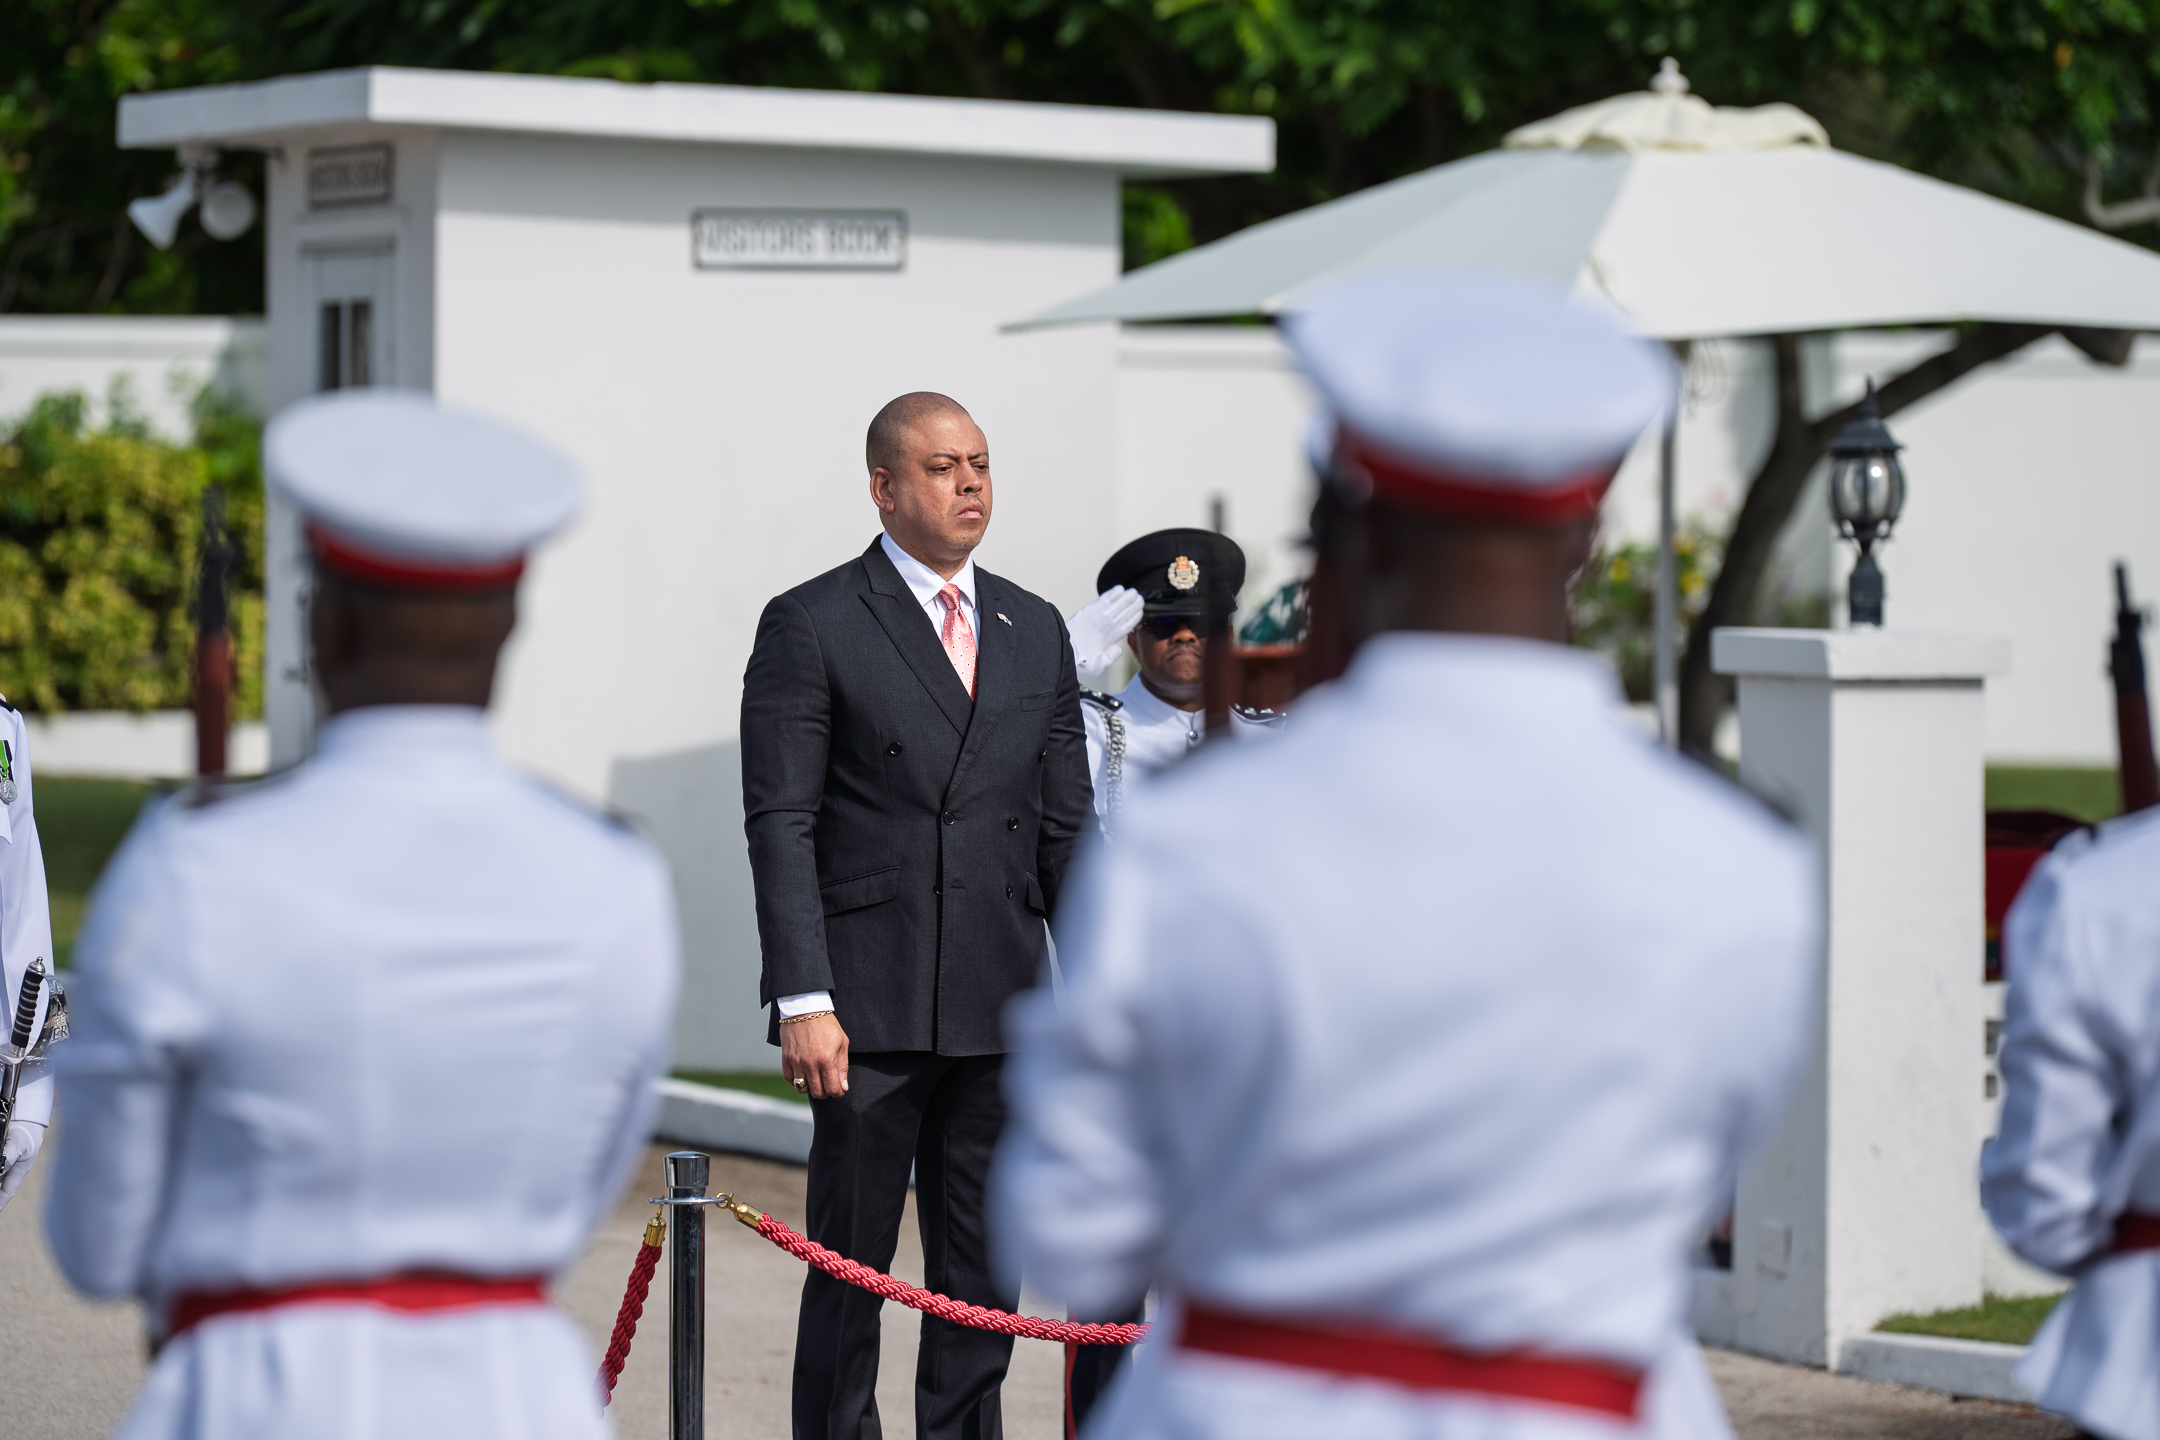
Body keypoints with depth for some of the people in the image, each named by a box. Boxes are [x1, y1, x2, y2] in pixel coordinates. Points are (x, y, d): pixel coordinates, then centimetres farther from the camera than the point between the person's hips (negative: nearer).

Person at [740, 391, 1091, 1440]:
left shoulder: (1036, 632, 14)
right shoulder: (811, 626, -2)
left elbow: (1064, 830, 16)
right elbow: (780, 827, -7)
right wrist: (805, 1001, -15)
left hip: (1000, 1009, 5)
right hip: (871, 1002, -5)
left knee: (985, 1275, 9)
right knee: (851, 1268, 0)